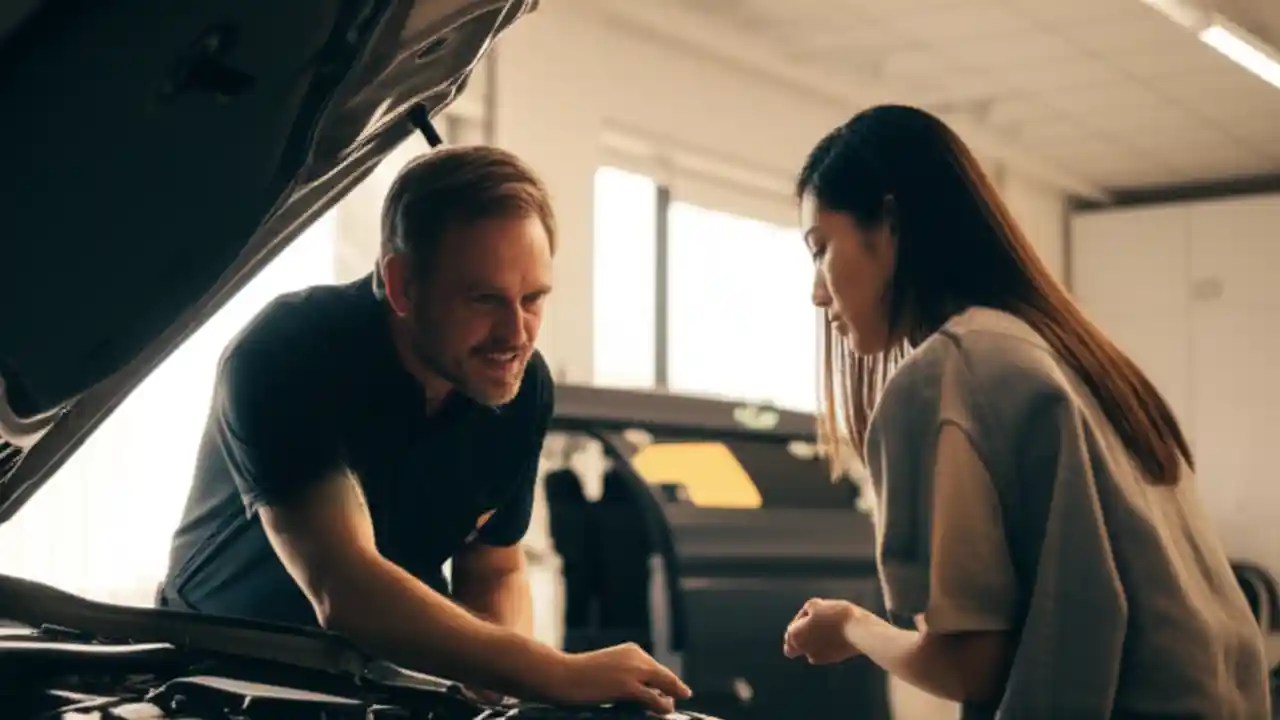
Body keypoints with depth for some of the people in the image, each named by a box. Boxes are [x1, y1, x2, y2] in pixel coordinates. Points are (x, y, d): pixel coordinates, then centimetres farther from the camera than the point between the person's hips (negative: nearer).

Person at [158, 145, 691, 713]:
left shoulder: (524, 389, -10)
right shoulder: (284, 357, -27)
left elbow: (496, 572, 2)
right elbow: (343, 596, -36)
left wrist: (508, 687, -19)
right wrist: (560, 675, -41)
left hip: (387, 679, 4)